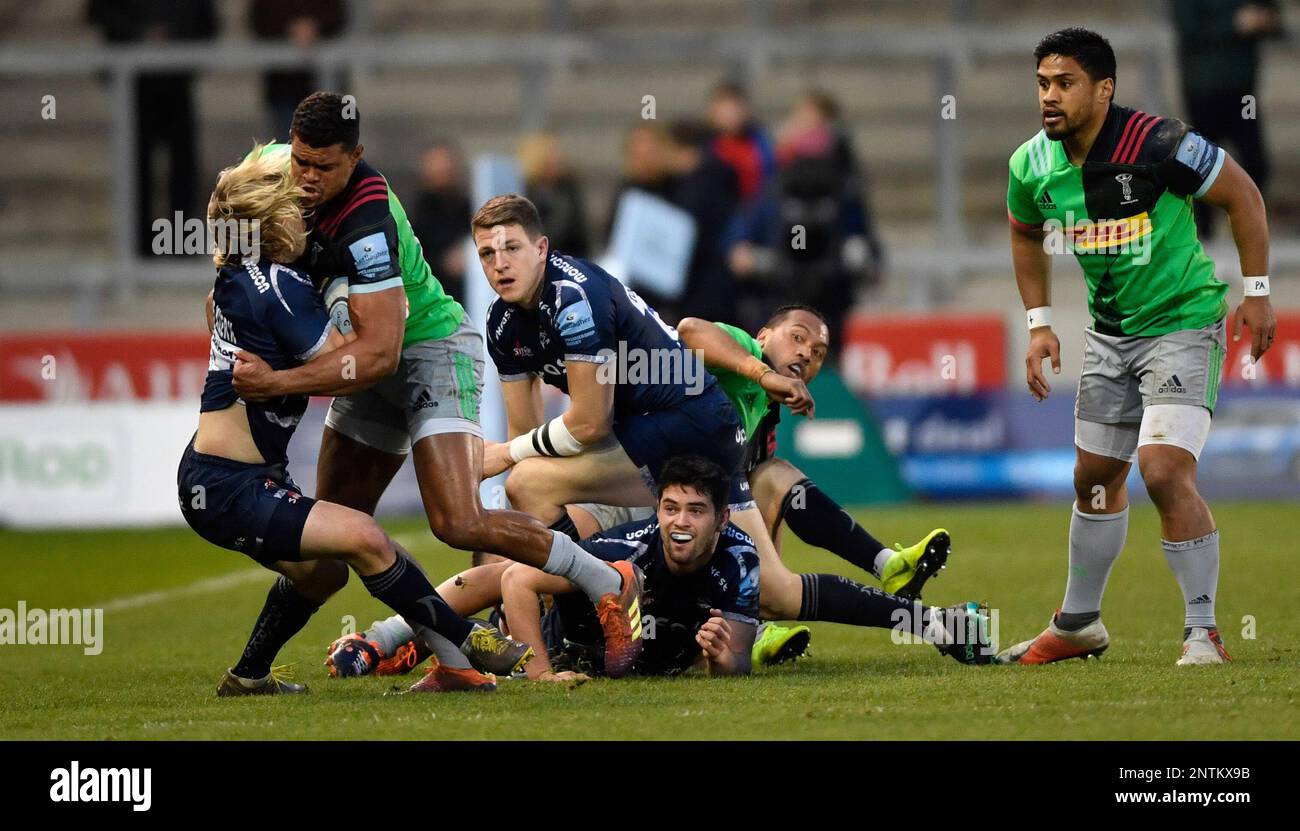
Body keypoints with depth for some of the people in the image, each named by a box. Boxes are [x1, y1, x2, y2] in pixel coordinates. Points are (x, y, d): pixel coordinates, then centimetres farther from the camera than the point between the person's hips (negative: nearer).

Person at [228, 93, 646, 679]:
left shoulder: (365, 225, -32)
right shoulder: (276, 162, -8)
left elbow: (379, 353, -36)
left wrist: (277, 382, -37)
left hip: (431, 350, -9)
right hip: (377, 360, 9)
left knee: (459, 524, -21)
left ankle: (607, 584, -6)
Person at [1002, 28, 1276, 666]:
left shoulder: (1157, 145, -24)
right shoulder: (1033, 166, -6)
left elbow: (1242, 194, -11)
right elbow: (1026, 234, 16)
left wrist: (1256, 293, -11)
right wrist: (1039, 323, 8)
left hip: (1183, 321, -6)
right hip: (1110, 331, 7)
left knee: (1165, 472, -20)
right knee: (1095, 478, 15)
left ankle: (1202, 631, -9)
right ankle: (1078, 625, 32)